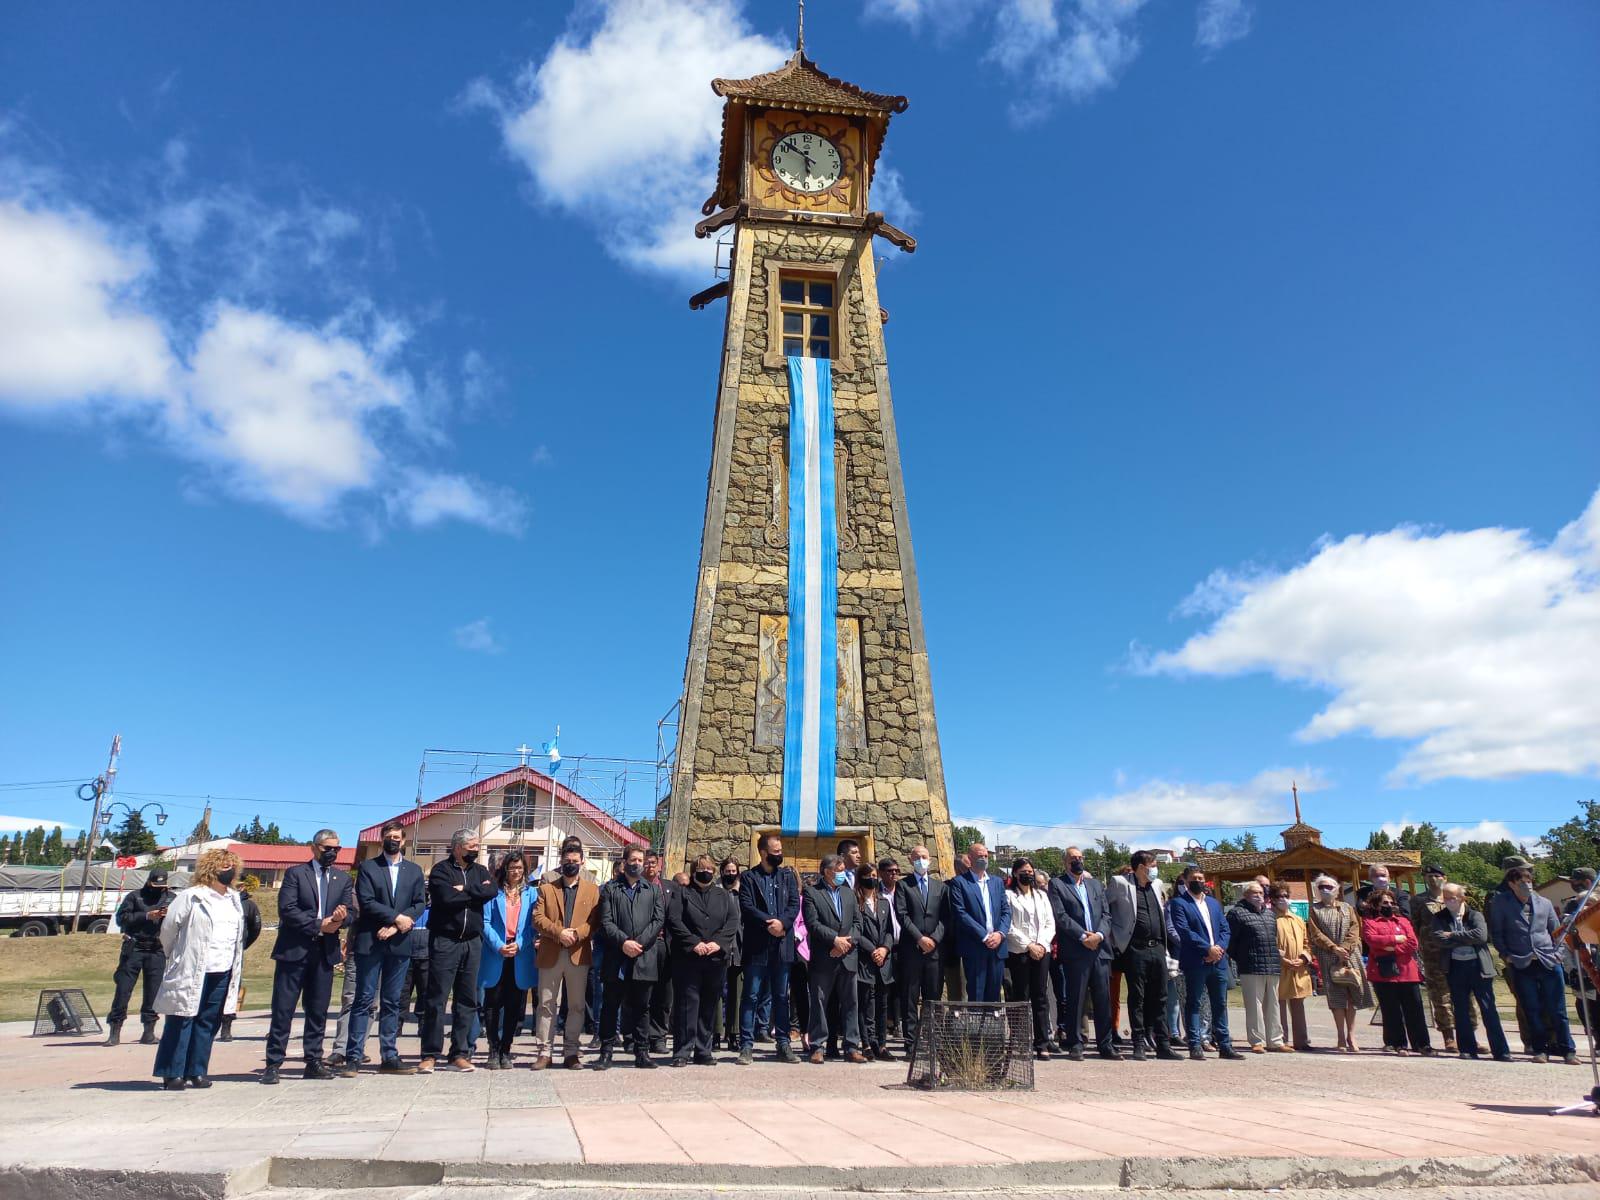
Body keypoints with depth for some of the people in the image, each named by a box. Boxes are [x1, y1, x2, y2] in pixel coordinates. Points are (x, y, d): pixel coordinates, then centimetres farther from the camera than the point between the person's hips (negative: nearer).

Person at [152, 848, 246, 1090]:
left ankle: (197, 1071, 16)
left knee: (208, 1023, 8)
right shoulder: (190, 897, -6)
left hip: (223, 973, 6)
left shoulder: (234, 900, 13)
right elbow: (168, 927, -2)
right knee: (182, 1021, 0)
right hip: (191, 972, -5)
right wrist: (174, 958, 7)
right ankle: (172, 1073, 10)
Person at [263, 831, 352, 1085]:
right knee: (283, 1009, -1)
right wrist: (319, 925, -15)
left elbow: (350, 912, 6)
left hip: (325, 952, 4)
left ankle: (314, 1061, 16)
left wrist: (341, 918, -18)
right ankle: (273, 1063, 8)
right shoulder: (295, 873, 1)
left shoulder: (343, 878, 13)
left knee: (318, 1010, 8)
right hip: (294, 950, -4)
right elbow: (287, 909, -10)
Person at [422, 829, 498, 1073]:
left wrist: (464, 890, -12)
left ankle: (460, 1054, 15)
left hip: (472, 942, 5)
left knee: (467, 1000, 8)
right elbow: (446, 897, -18)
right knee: (437, 999, -1)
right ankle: (430, 1054, 7)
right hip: (444, 941, -5)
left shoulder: (479, 870, 12)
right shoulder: (441, 870, -2)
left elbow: (492, 891, -6)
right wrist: (476, 893, -8)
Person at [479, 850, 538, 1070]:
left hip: (520, 956, 1)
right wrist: (499, 946, -15)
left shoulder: (531, 893, 9)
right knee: (493, 1004, 1)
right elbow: (486, 922, -2)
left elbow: (532, 924, 4)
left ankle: (505, 1051, 15)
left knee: (514, 1006, 5)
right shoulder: (493, 892, 5)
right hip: (495, 955, -1)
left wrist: (519, 944, -12)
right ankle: (494, 1051, 12)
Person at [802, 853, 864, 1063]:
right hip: (823, 959, -4)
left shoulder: (849, 893, 16)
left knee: (850, 1004, 6)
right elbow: (813, 924, -11)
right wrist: (835, 939, -14)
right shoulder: (811, 893, -1)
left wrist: (848, 941, -5)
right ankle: (818, 1047, 10)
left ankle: (852, 1047, 13)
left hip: (847, 957, 5)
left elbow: (857, 922, 12)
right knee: (819, 1003, 1)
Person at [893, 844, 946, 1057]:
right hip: (911, 949, -2)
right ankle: (911, 1044, 4)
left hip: (935, 949, 2)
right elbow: (902, 915, -3)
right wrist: (919, 938, -11)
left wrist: (934, 938, -7)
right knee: (910, 999, 0)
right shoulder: (903, 885, 6)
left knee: (933, 998, 4)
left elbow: (944, 917, 8)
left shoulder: (940, 886, 14)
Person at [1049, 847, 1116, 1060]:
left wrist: (1099, 934, -7)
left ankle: (1105, 1045, 15)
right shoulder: (1056, 884, 3)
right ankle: (1075, 1045, 8)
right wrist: (1083, 936, -13)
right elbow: (1061, 916, -6)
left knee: (1103, 998, 6)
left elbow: (1106, 914, 11)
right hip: (1075, 951, -4)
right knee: (1075, 999, 0)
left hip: (1100, 948, 4)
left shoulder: (1096, 884, 18)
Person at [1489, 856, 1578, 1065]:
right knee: (1532, 1011, 3)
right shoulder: (1500, 903, 0)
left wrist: (1557, 952, 5)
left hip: (1549, 963, 2)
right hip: (1521, 966, -2)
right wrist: (1506, 955, -4)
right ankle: (1540, 1050, 12)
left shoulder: (1544, 903, 9)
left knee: (1557, 1010, 4)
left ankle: (1567, 1050, 14)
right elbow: (1496, 932, 4)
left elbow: (1557, 931, 18)